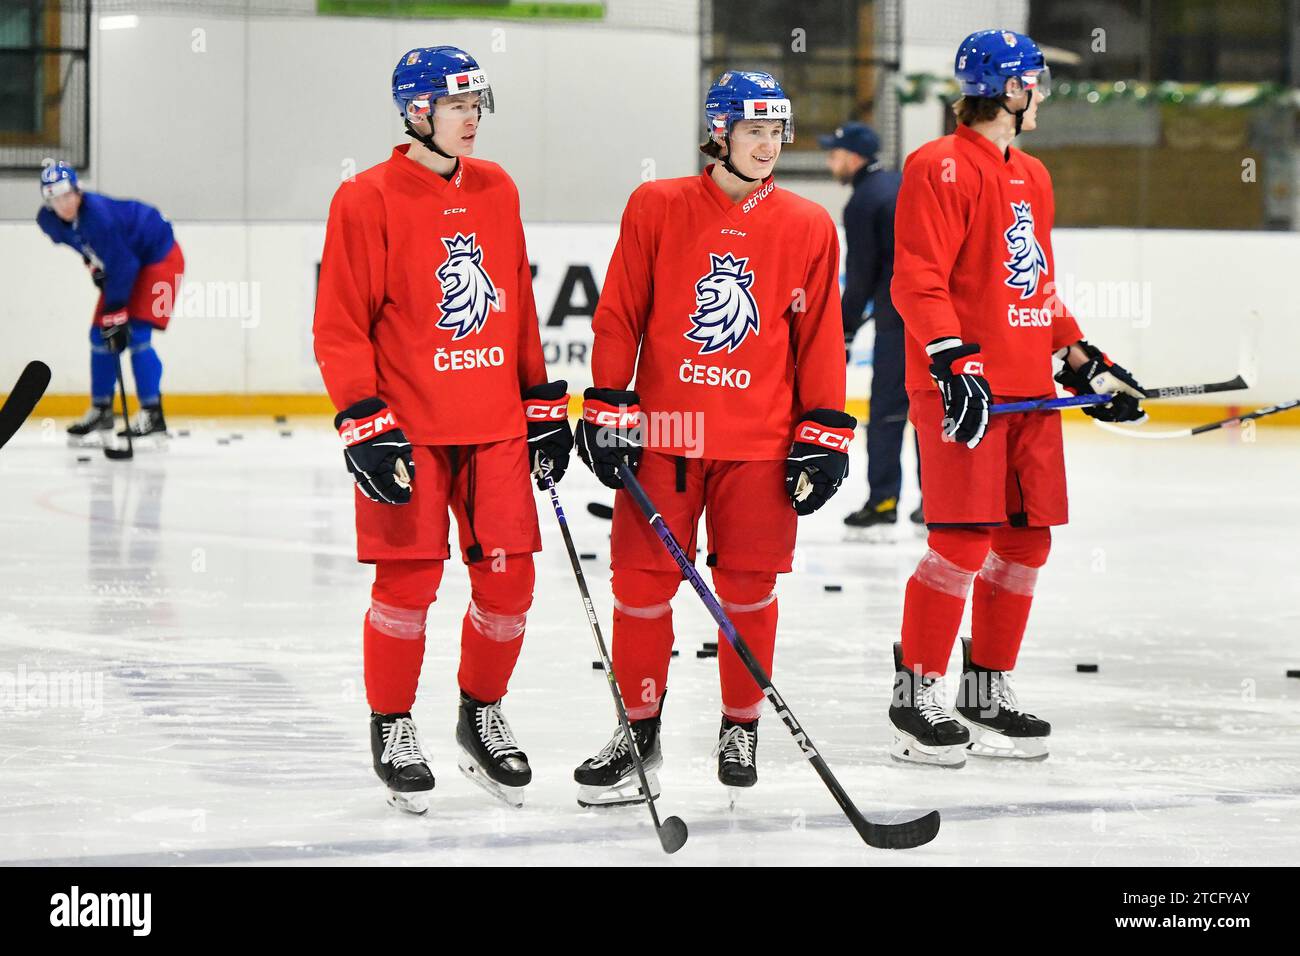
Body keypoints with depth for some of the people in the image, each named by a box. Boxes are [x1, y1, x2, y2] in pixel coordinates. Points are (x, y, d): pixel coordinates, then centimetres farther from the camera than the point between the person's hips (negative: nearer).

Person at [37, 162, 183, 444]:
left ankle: (152, 415, -14)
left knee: (136, 334, -17)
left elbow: (122, 265, -33)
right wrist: (94, 265, -1)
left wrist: (115, 312, -31)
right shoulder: (48, 221, -13)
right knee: (100, 334, 4)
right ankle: (100, 411, 16)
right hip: (123, 262, 8)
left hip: (159, 256, -8)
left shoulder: (98, 215, -36)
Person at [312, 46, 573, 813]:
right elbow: (340, 326, -8)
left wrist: (546, 405, 14)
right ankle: (392, 727, 15)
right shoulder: (368, 201, -7)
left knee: (508, 579, 3)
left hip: (496, 426, 5)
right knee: (409, 582, -4)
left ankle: (482, 715, 24)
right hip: (408, 430, -5)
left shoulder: (497, 191, 10)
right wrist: (365, 426, -14)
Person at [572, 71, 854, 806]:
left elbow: (821, 337, 6)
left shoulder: (808, 227, 4)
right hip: (662, 435, 0)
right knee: (643, 580, 1)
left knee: (749, 586, 4)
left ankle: (742, 725, 22)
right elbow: (619, 317, 3)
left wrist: (824, 436, 1)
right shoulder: (656, 208, 1)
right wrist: (607, 413, -2)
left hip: (761, 441, 1)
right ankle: (640, 730, 14)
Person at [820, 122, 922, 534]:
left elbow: (861, 276, -9)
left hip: (900, 317, -8)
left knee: (887, 409, -3)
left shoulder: (862, 203, -8)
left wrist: (844, 332, 0)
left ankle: (883, 500, -4)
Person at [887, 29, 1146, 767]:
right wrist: (952, 364, -24)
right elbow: (918, 282, -15)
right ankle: (916, 695, -1)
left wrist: (1084, 361, 18)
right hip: (962, 386, -9)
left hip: (1027, 389, 9)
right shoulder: (942, 168, -8)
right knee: (965, 541, -11)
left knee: (1027, 540, 8)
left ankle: (987, 691, 19)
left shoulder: (1033, 178, 20)